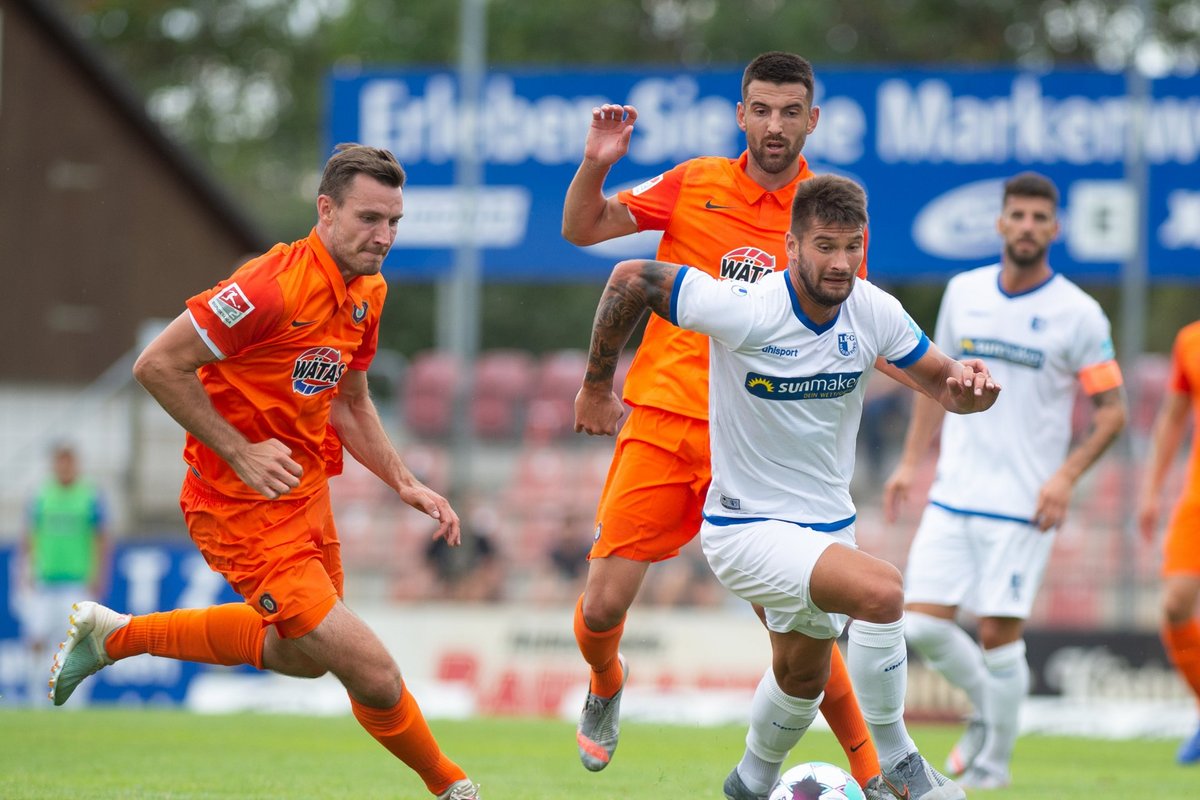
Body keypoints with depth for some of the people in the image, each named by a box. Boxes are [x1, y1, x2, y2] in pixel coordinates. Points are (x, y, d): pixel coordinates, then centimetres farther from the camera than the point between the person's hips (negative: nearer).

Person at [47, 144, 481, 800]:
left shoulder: (366, 293, 4)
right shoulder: (273, 285, -25)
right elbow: (157, 365, -22)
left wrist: (405, 485, 7)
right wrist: (240, 453, -23)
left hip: (306, 493, 10)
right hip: (244, 508, -10)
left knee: (303, 656, 29)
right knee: (373, 675, -13)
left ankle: (115, 635, 39)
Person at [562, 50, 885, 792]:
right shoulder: (695, 185, 4)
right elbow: (582, 229, 10)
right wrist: (595, 166, -9)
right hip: (664, 419, 2)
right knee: (602, 609, -1)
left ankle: (871, 772, 2)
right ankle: (606, 688, 34)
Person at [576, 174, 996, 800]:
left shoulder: (873, 312, -10)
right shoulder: (743, 310, -25)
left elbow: (940, 383, 1)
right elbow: (630, 279, -16)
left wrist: (969, 385, -24)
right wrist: (597, 386, -7)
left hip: (828, 524, 7)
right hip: (746, 529, -7)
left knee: (802, 678, 25)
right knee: (881, 590, -29)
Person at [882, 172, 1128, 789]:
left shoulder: (1078, 315, -6)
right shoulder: (963, 293, 7)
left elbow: (1112, 410, -3)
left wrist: (1066, 476, -16)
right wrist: (911, 460, 13)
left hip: (1022, 504, -4)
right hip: (953, 493, 4)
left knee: (999, 634, -5)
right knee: (924, 626, -3)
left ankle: (991, 766, 12)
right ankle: (986, 710, 24)